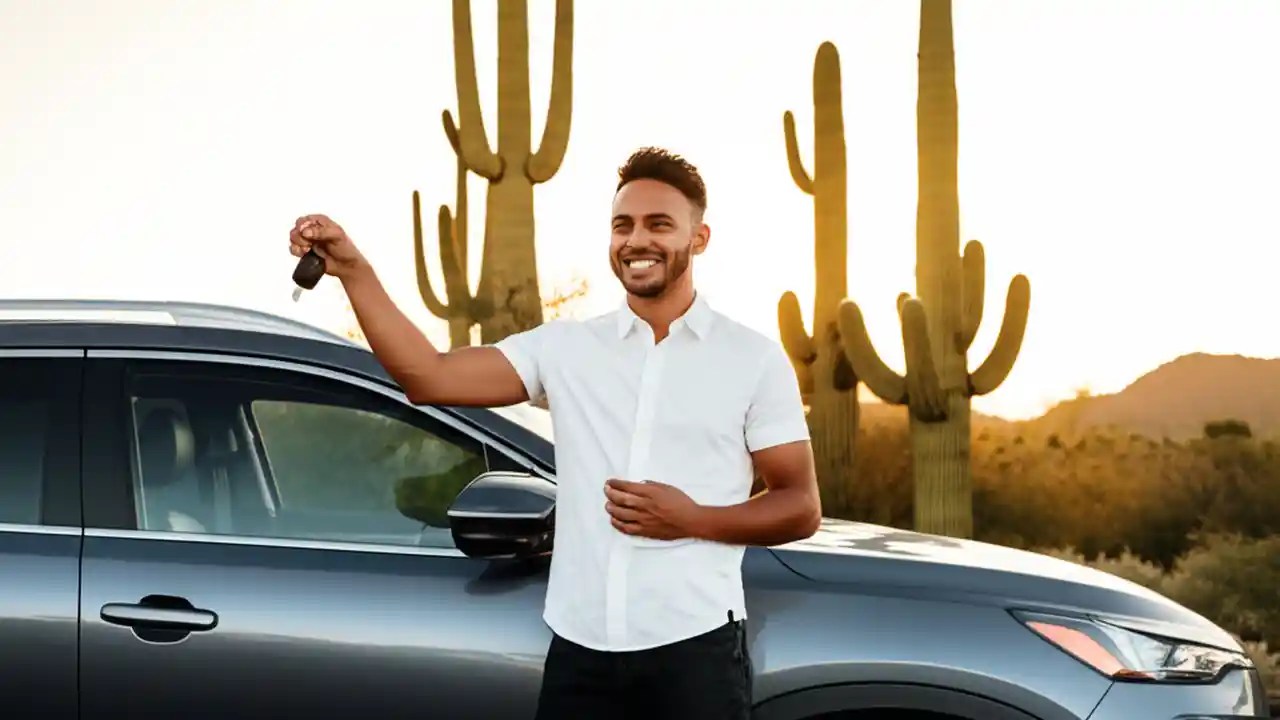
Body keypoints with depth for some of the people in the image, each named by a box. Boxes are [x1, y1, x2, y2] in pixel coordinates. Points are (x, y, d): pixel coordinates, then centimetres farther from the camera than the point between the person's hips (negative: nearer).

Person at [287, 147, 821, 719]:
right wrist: (354, 272, -11)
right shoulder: (565, 347, 7)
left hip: (694, 649, -2)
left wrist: (694, 519, -13)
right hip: (580, 650, 3)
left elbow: (801, 508, 2)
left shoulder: (754, 359, 2)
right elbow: (428, 378, -3)